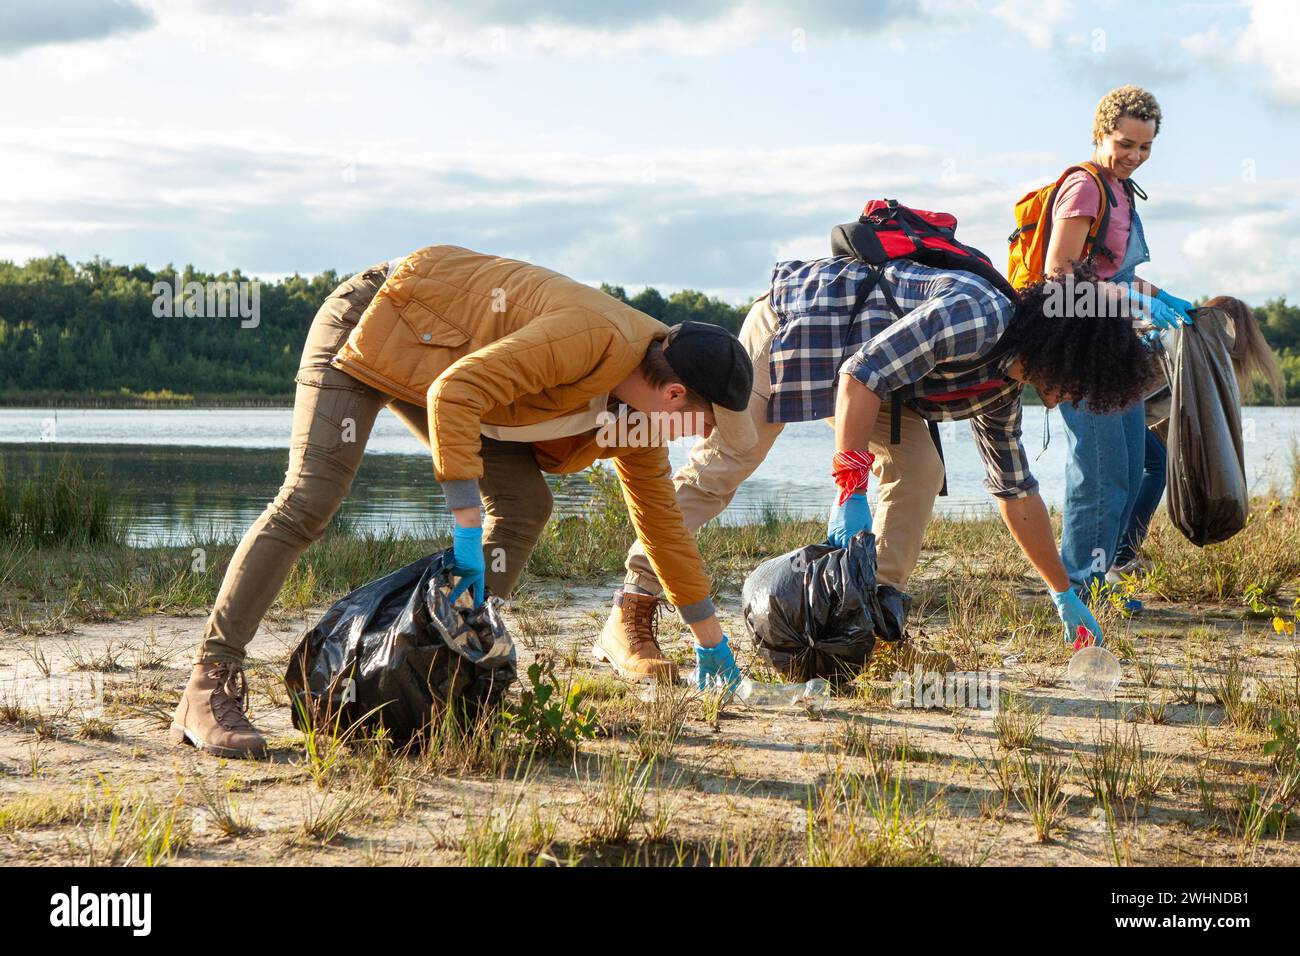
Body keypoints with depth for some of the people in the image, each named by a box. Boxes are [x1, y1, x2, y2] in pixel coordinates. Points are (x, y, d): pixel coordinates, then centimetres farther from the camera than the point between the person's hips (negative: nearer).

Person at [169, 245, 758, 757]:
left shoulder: (639, 414, -1)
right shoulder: (594, 338, -31)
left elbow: (660, 519, 13)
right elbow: (454, 393, -35)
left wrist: (710, 638, 18)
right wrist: (467, 527, -32)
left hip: (428, 358, 9)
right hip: (373, 324, -9)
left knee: (524, 504, -2)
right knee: (310, 498, -20)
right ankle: (209, 687, -20)